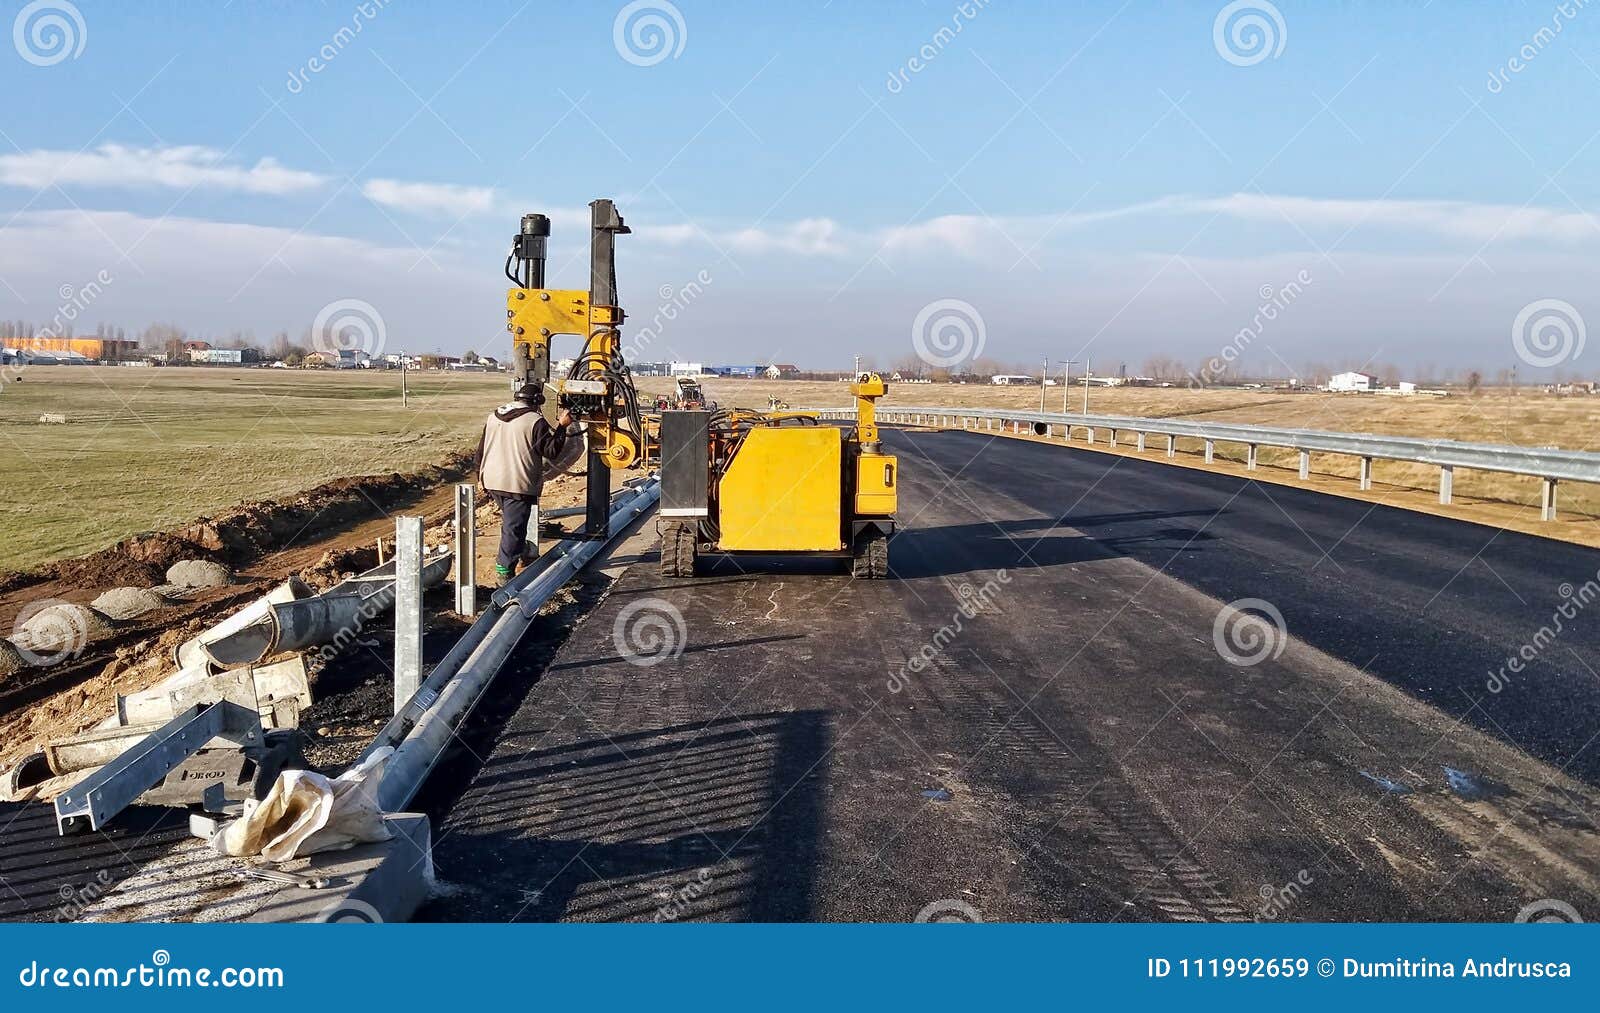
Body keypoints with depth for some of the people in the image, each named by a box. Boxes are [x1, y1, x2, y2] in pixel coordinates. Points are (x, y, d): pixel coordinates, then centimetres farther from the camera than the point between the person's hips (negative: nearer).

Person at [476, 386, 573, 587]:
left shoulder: (493, 416, 11)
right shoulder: (535, 421, -11)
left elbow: (482, 448, 16)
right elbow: (551, 451, -12)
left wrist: (481, 477, 22)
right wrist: (562, 427, -5)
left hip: (492, 482, 7)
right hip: (517, 485, -7)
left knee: (511, 522, 25)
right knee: (514, 527, -1)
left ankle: (521, 553, 40)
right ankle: (504, 573, -1)